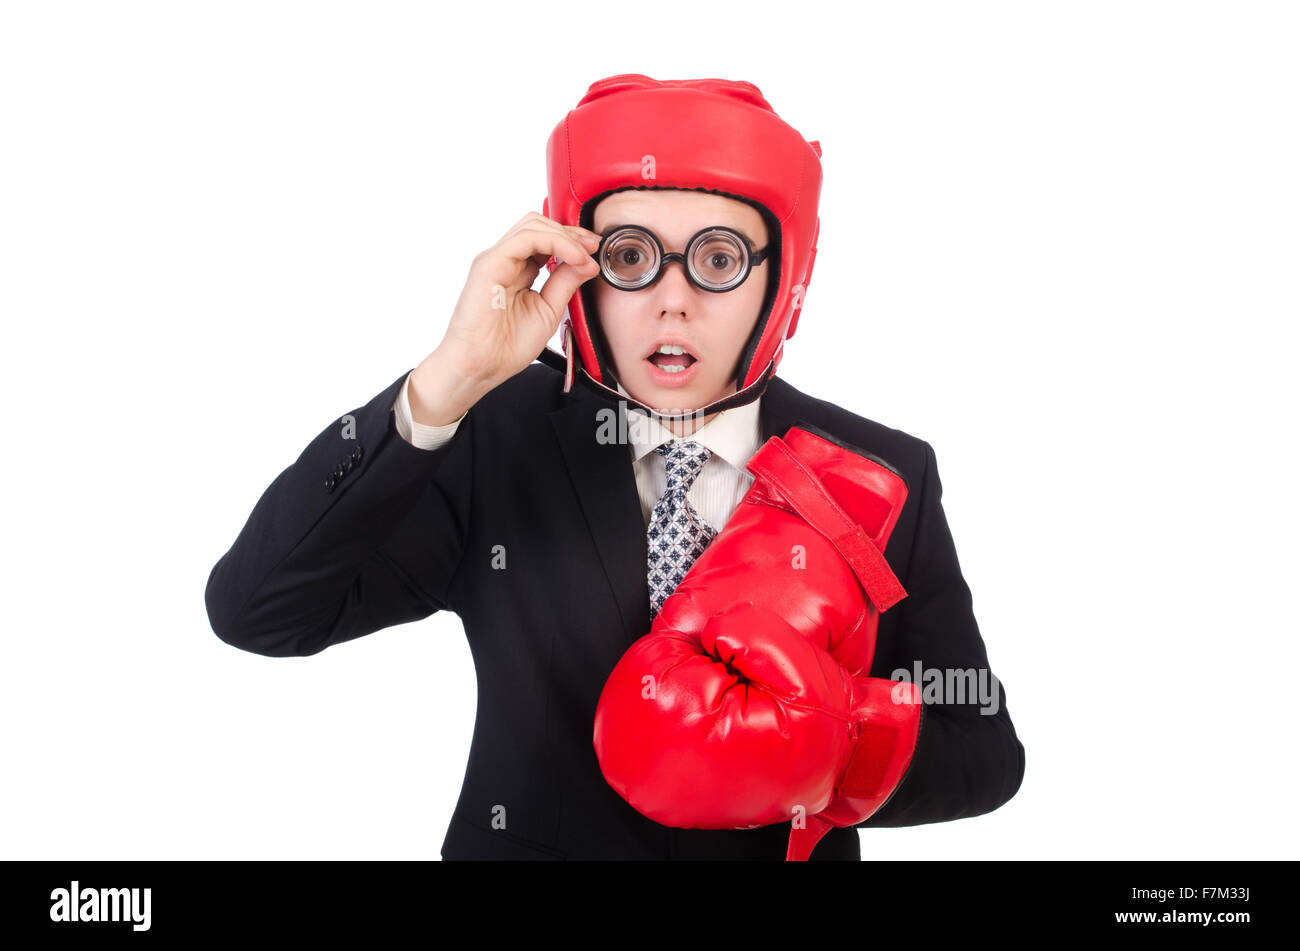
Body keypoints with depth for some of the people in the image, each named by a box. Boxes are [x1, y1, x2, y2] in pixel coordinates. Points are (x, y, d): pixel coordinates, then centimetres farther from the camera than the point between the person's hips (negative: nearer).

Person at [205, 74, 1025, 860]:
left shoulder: (888, 478, -7)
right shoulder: (492, 440, -10)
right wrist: (452, 378, -26)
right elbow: (256, 611, -19)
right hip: (528, 839, -1)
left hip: (785, 838, 1)